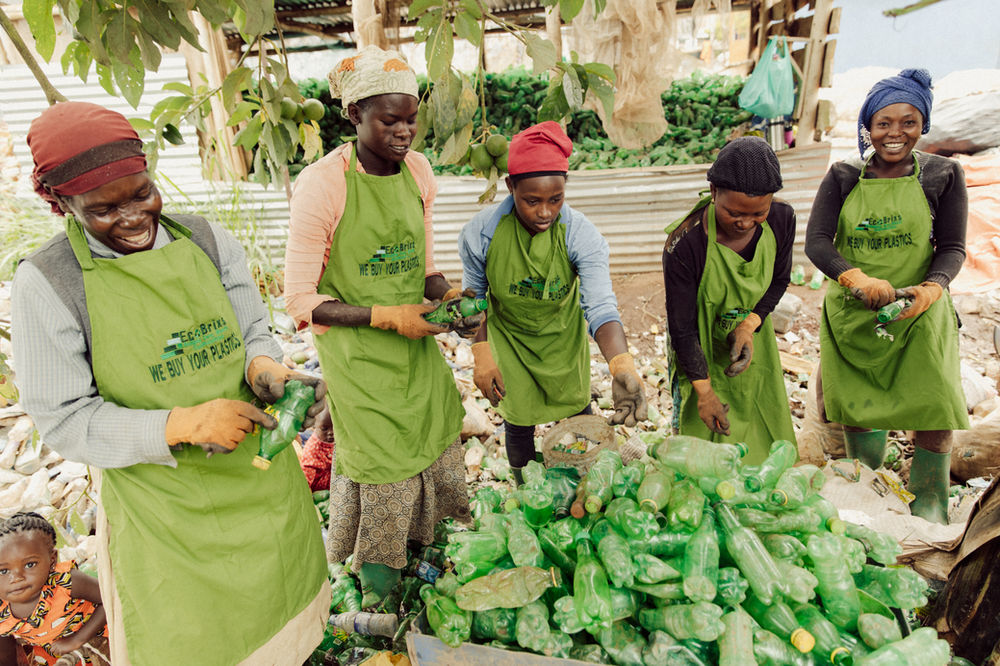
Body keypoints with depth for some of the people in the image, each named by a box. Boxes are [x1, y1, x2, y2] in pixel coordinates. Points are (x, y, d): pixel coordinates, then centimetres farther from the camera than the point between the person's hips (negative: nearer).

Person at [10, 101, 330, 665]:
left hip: (260, 479, 4)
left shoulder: (208, 241, -3)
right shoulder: (46, 283, -12)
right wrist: (182, 424, -25)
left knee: (280, 613, 25)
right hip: (165, 510, -3)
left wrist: (263, 368, -21)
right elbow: (64, 420, -11)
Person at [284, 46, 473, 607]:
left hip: (418, 343, 6)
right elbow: (301, 300, -14)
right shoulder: (322, 184, -17)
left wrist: (447, 295, -10)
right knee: (385, 476, 9)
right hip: (359, 356, -5)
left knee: (440, 453, 16)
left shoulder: (418, 170, 1)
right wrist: (386, 317, -22)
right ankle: (378, 593, 39)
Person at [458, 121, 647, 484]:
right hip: (509, 338, 0)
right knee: (519, 421, 12)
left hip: (564, 337, 0)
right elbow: (475, 300, -8)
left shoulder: (582, 234, -29)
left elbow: (601, 308, -35)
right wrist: (481, 355, -14)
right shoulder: (480, 233, -25)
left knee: (577, 413, 15)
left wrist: (622, 365, -52)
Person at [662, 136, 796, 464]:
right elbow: (682, 328, -24)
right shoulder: (684, 244, -33)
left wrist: (750, 326, -18)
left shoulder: (782, 219, -18)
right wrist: (705, 391, -19)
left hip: (751, 339, 5)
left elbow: (779, 281, 1)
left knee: (765, 433, 21)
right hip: (700, 350, -5)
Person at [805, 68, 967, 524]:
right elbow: (816, 242, -9)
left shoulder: (942, 175, 3)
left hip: (918, 315, -1)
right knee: (855, 409, 10)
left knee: (935, 416, -5)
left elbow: (952, 247, 0)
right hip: (850, 312, 1)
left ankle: (929, 511, 21)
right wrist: (857, 278, -27)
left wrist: (933, 286, -22)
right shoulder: (843, 177, 3)